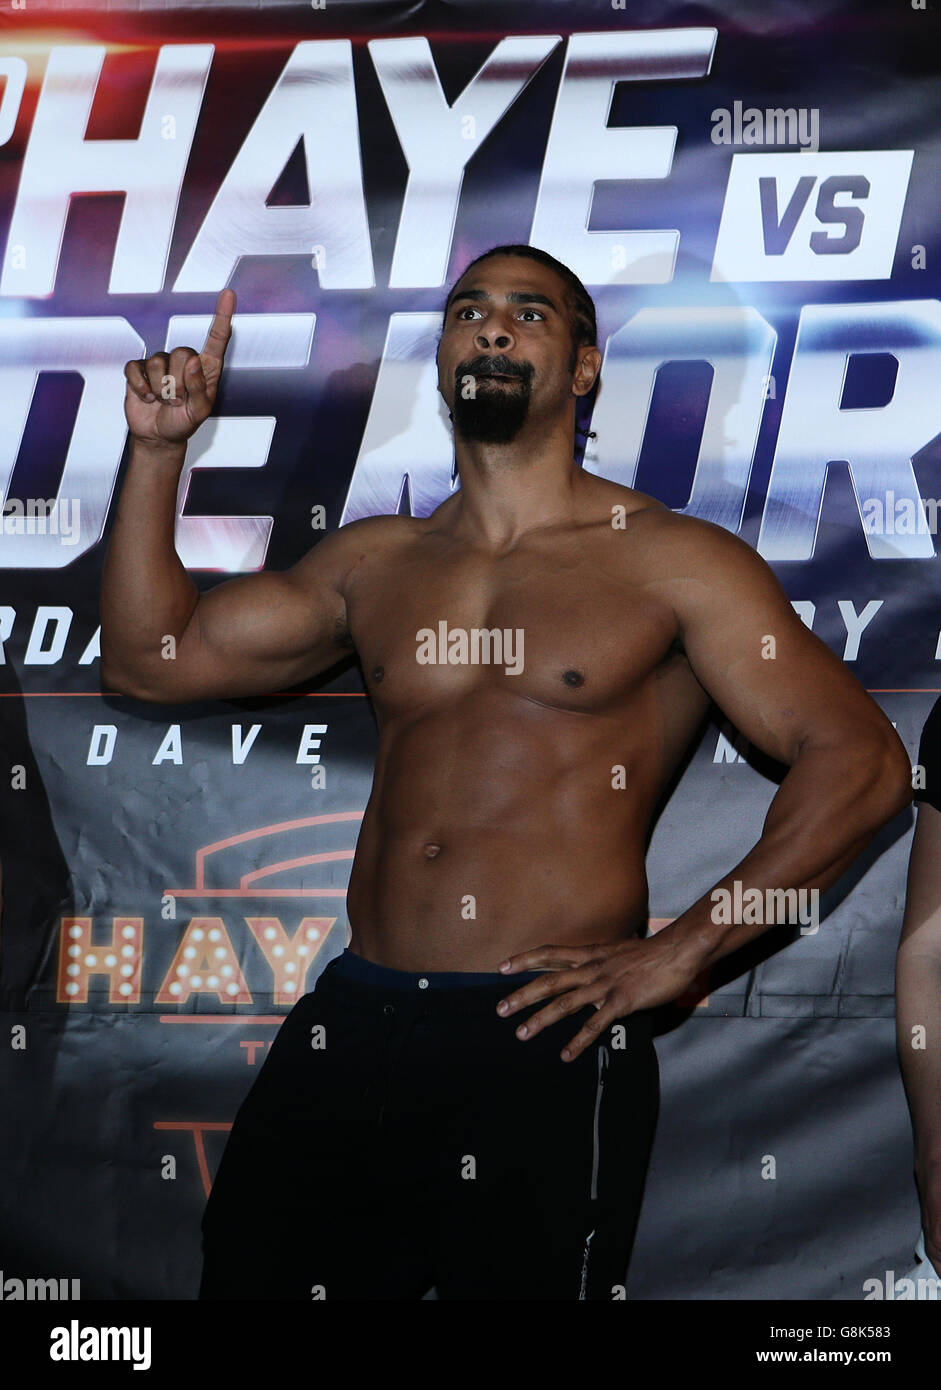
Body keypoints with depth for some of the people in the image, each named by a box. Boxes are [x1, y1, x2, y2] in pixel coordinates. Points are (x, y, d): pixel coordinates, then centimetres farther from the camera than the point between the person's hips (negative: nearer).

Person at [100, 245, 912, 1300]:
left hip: (543, 1049, -4)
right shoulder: (375, 561, 16)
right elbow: (149, 656, 19)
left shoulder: (670, 561, 1)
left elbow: (860, 762, -5)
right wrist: (157, 451, 8)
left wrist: (679, 952, -9)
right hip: (346, 1027, 5)